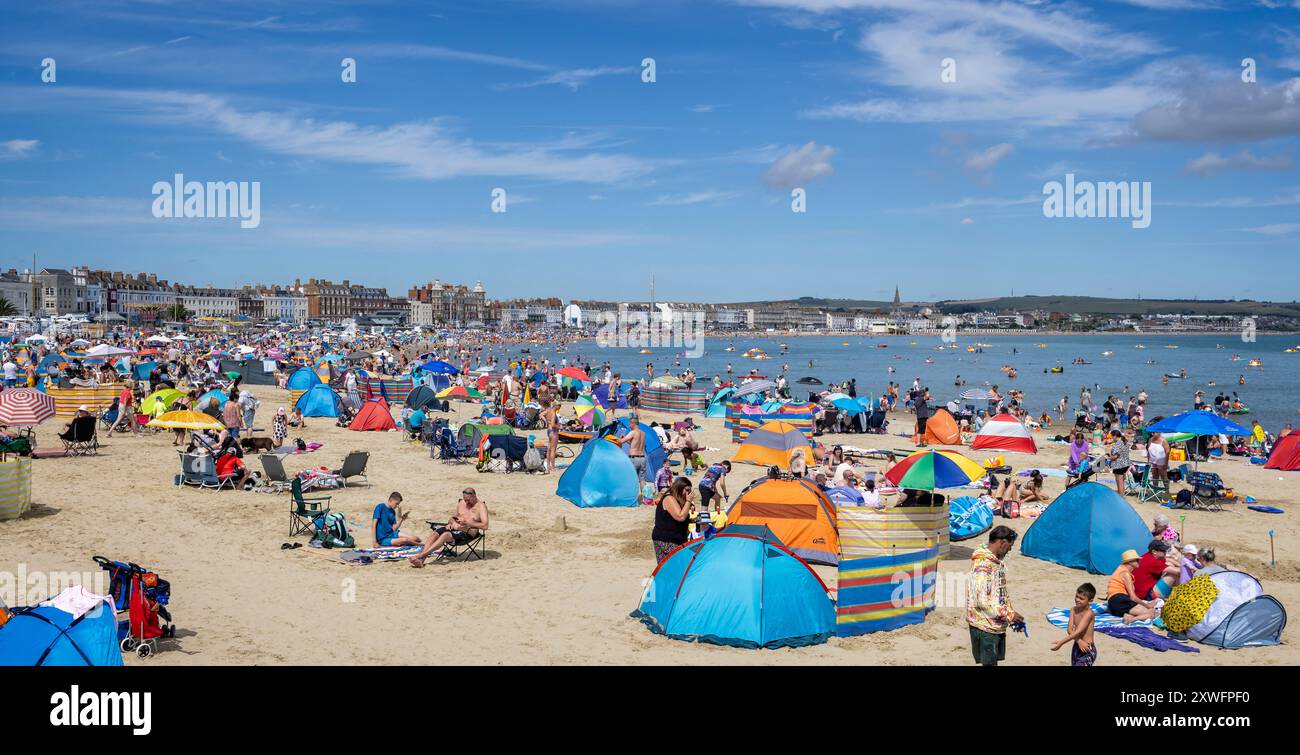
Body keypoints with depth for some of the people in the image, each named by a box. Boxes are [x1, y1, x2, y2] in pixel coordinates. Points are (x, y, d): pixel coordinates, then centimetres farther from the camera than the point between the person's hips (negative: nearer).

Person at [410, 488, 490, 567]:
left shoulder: (481, 506, -4)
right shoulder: (461, 503, 16)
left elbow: (485, 526, -15)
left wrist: (467, 523, -19)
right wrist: (451, 523, 2)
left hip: (467, 533, -7)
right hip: (453, 528, 7)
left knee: (445, 535, -32)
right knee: (433, 534, -19)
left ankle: (420, 555, -36)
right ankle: (421, 560, -31)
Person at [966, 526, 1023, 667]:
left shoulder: (997, 562, 10)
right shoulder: (983, 565, -22)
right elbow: (981, 601, -26)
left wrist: (1012, 615, 11)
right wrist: (1008, 615, -20)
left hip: (997, 624, 9)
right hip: (984, 625, -9)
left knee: (994, 661, 15)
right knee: (989, 663, -2)